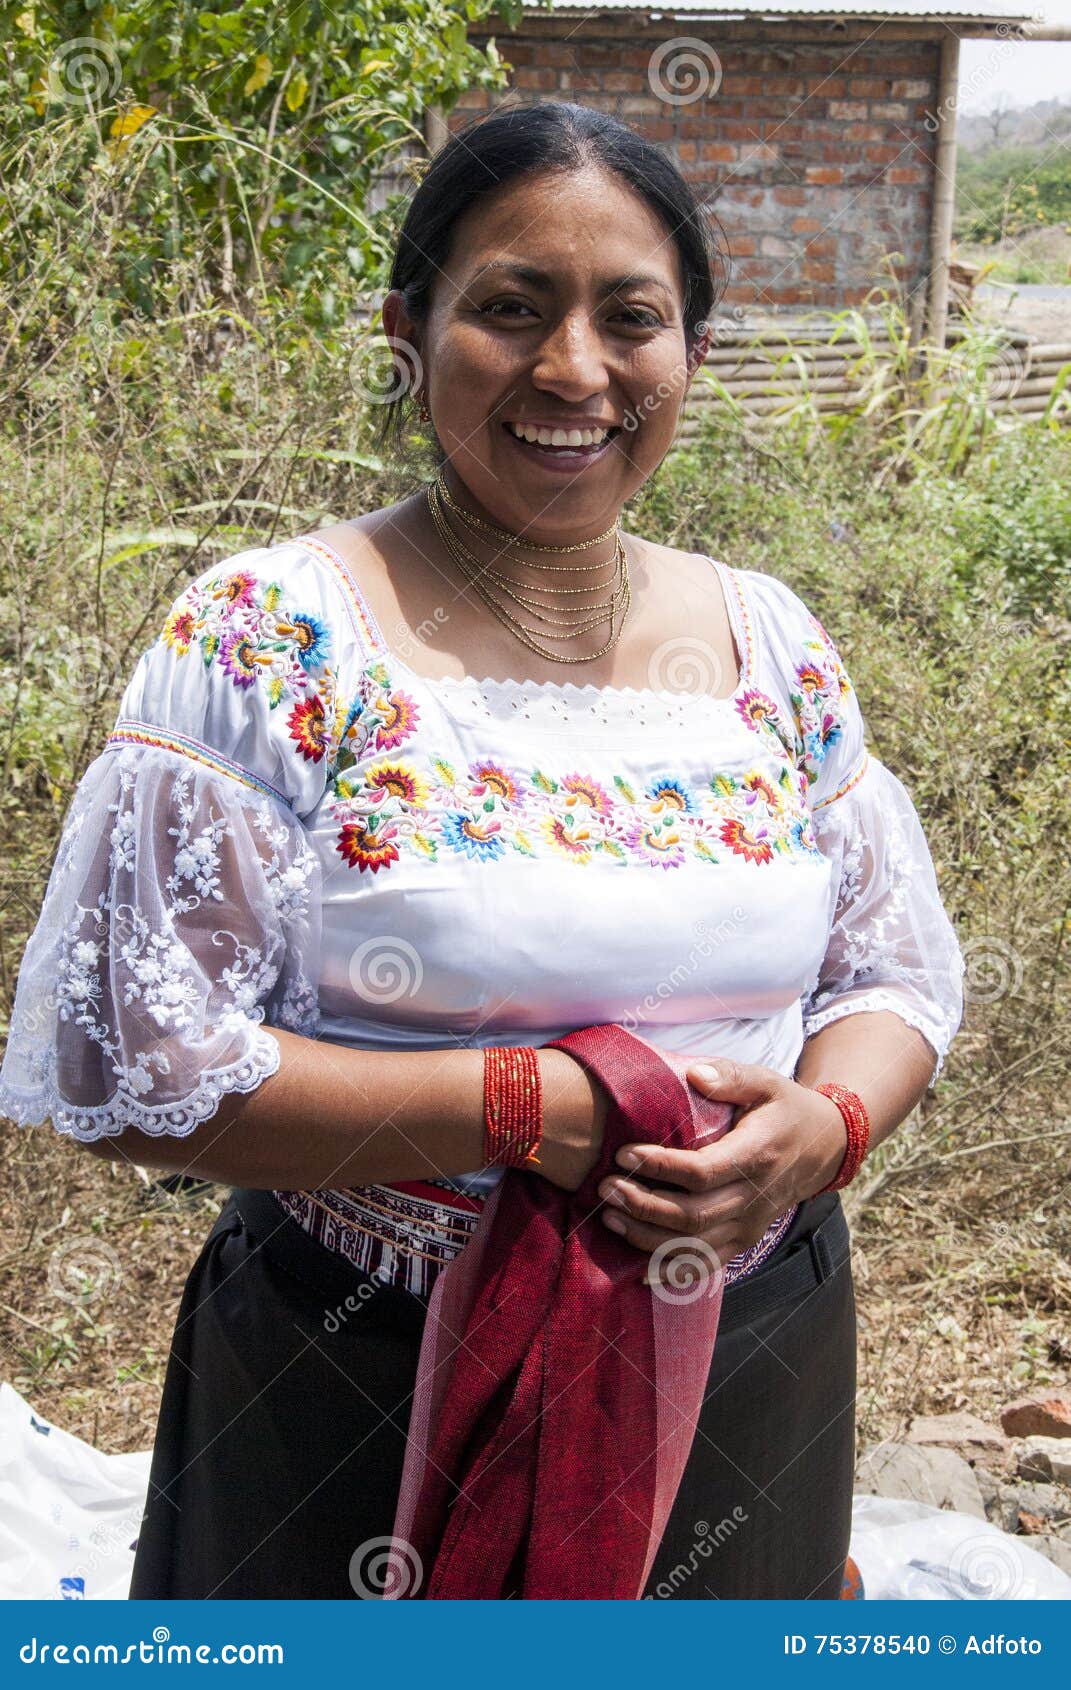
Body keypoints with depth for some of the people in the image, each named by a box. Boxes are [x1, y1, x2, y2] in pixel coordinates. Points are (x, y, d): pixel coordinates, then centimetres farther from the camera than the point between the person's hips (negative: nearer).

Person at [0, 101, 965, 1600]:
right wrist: (530, 1111, -22)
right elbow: (128, 1064, -15)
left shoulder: (773, 641, 1)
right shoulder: (265, 641, -13)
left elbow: (899, 974, 7)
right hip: (362, 1403, -4)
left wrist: (821, 1124, -16)